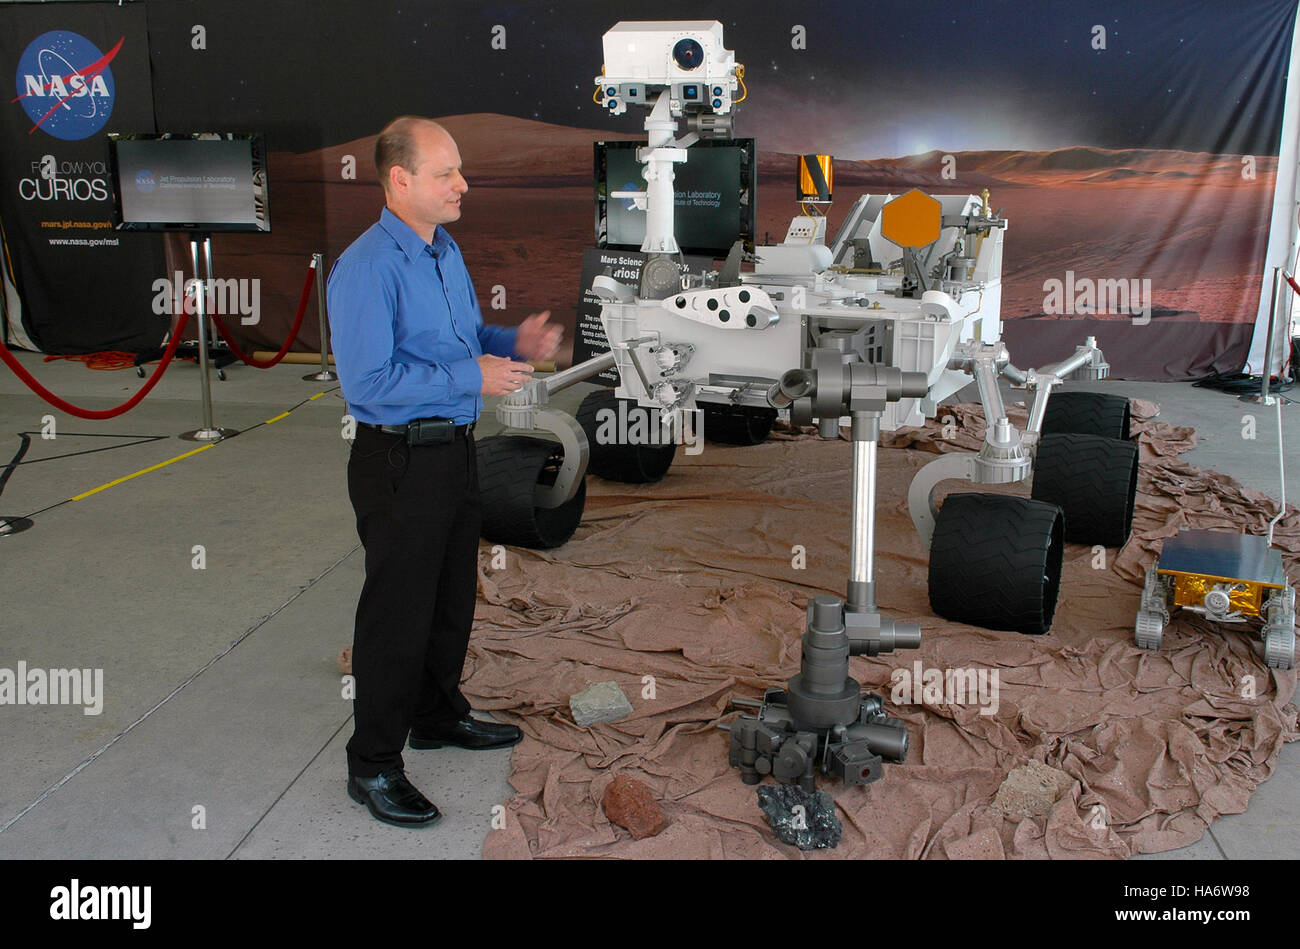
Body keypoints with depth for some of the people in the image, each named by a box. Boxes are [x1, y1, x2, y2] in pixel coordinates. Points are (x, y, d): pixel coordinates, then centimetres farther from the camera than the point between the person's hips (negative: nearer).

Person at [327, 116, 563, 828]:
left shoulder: (446, 251, 10)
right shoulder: (368, 267, -19)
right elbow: (368, 380, -25)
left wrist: (514, 342, 3)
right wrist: (472, 378, -23)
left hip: (455, 450, 9)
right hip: (400, 462, -9)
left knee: (453, 600, 21)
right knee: (398, 614, 1)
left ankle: (439, 716, 42)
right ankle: (373, 766, 16)